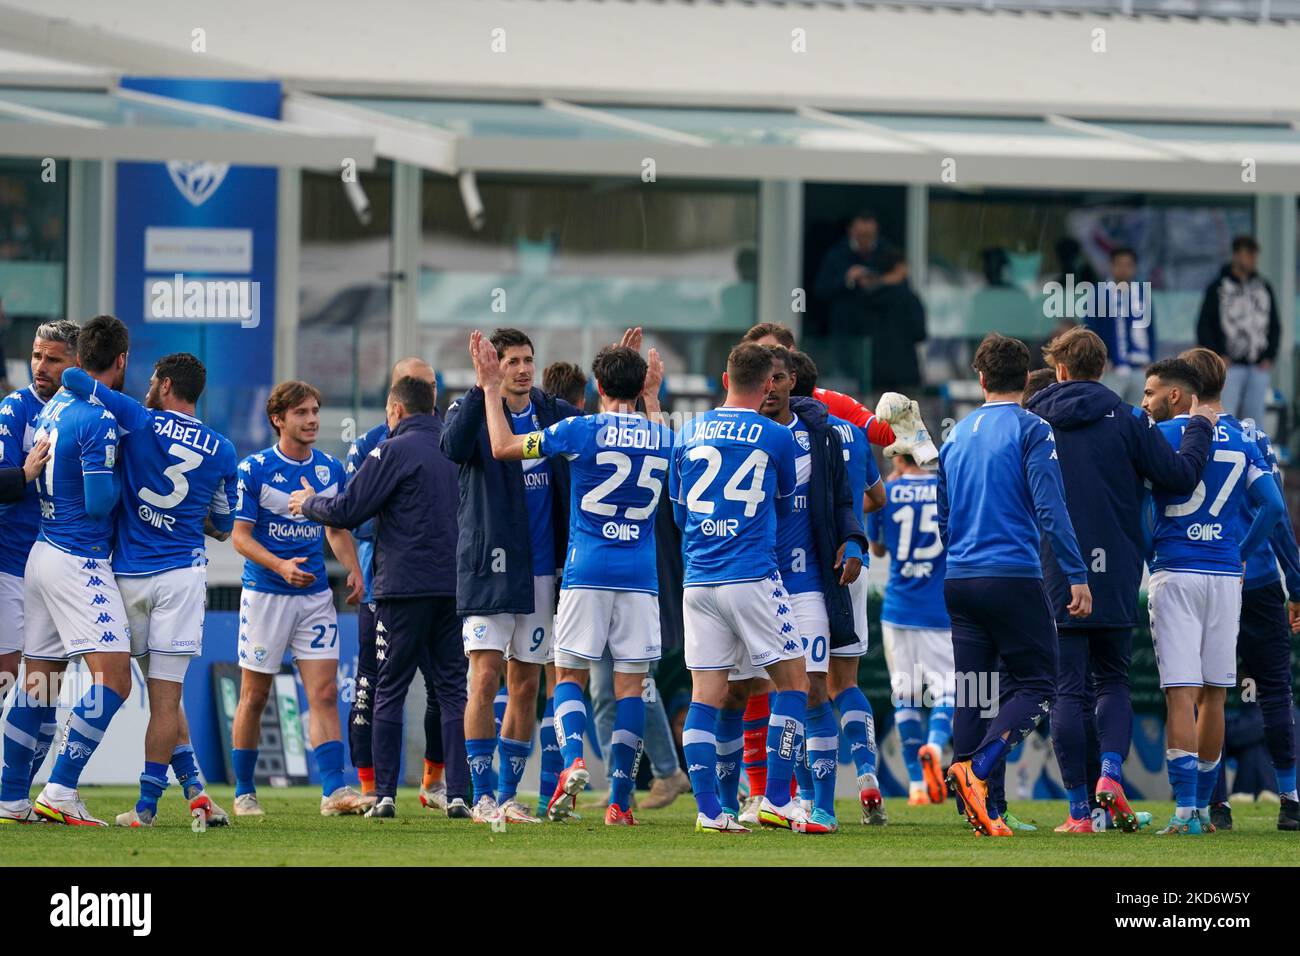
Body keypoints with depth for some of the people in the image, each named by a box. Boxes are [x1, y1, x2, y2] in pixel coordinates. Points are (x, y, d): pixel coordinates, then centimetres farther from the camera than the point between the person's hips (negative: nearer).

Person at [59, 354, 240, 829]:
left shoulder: (137, 421, -4)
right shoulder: (221, 451, 5)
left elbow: (72, 377, -7)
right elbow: (223, 527, 14)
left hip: (129, 575, -1)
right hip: (182, 573, 1)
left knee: (162, 692, 12)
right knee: (165, 695, -1)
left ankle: (194, 788, 8)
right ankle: (146, 804, -2)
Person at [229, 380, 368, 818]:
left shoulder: (331, 470, 6)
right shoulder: (255, 469, -7)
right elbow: (241, 534, -8)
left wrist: (353, 569, -1)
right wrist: (281, 566, -23)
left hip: (315, 594, 3)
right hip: (265, 594, -3)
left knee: (325, 693, -7)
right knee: (254, 696, 4)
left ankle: (334, 790, -13)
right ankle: (244, 793, 14)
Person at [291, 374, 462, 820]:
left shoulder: (393, 452, -7)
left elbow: (346, 512, -8)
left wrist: (309, 503, 12)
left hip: (404, 586, -5)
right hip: (454, 586, 5)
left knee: (389, 693, 3)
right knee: (453, 690, 6)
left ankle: (384, 795, 0)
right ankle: (460, 793, -2)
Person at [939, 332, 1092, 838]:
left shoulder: (956, 435, 14)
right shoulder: (1031, 430, -4)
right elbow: (1050, 509, -12)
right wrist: (1076, 575, -11)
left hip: (959, 581, 6)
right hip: (1014, 577, -6)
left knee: (971, 694, 6)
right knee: (1036, 685, 0)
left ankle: (977, 807, 2)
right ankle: (976, 770, -21)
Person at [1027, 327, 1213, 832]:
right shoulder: (1126, 421, -3)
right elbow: (1180, 477, -3)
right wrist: (1199, 429, 13)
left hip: (1056, 577, 0)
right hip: (1116, 574, 0)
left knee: (1069, 690, 3)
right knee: (1114, 681, 13)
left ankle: (1079, 809, -1)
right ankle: (1111, 772, -11)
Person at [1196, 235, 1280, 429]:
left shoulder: (1264, 288, 13)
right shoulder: (1218, 288, 2)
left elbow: (1275, 326, 17)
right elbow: (1204, 326, 1)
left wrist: (1270, 357, 4)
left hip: (1259, 367, 4)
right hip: (1230, 365, -4)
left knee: (1254, 418, 3)